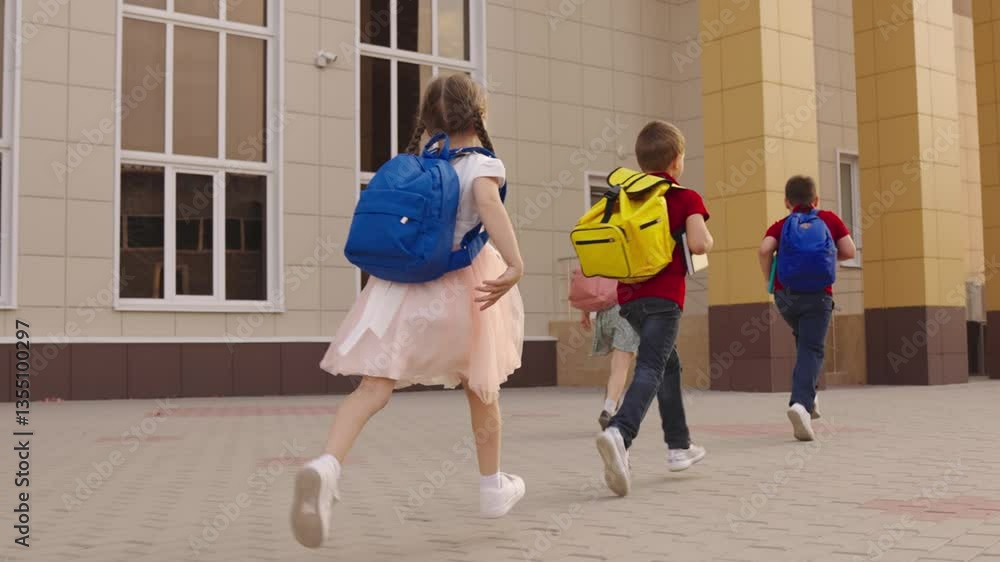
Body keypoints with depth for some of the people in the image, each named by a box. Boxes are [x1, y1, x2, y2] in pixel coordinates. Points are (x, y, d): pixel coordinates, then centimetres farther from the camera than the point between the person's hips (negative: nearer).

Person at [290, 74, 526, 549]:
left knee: (373, 387, -10)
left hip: (401, 284, 3)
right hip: (461, 286, -3)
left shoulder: (414, 167, 13)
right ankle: (493, 489, 32)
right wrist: (514, 264, -34)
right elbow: (488, 201, -25)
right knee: (481, 389, 18)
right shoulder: (482, 165, -3)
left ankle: (327, 466, -37)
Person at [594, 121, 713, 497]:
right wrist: (709, 240, 5)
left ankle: (679, 446, 30)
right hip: (664, 296, -6)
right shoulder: (686, 199, -2)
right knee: (650, 370, -14)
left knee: (669, 365, 22)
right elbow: (698, 244, -15)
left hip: (630, 297, 6)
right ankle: (619, 432, -40)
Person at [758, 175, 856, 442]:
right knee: (811, 350, -5)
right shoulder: (830, 219, 12)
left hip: (785, 294, 3)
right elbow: (849, 252, 6)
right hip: (818, 295, -2)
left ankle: (807, 396, 23)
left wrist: (769, 280, 4)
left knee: (804, 341, 28)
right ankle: (802, 402, -28)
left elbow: (765, 250, -9)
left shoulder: (780, 225, 10)